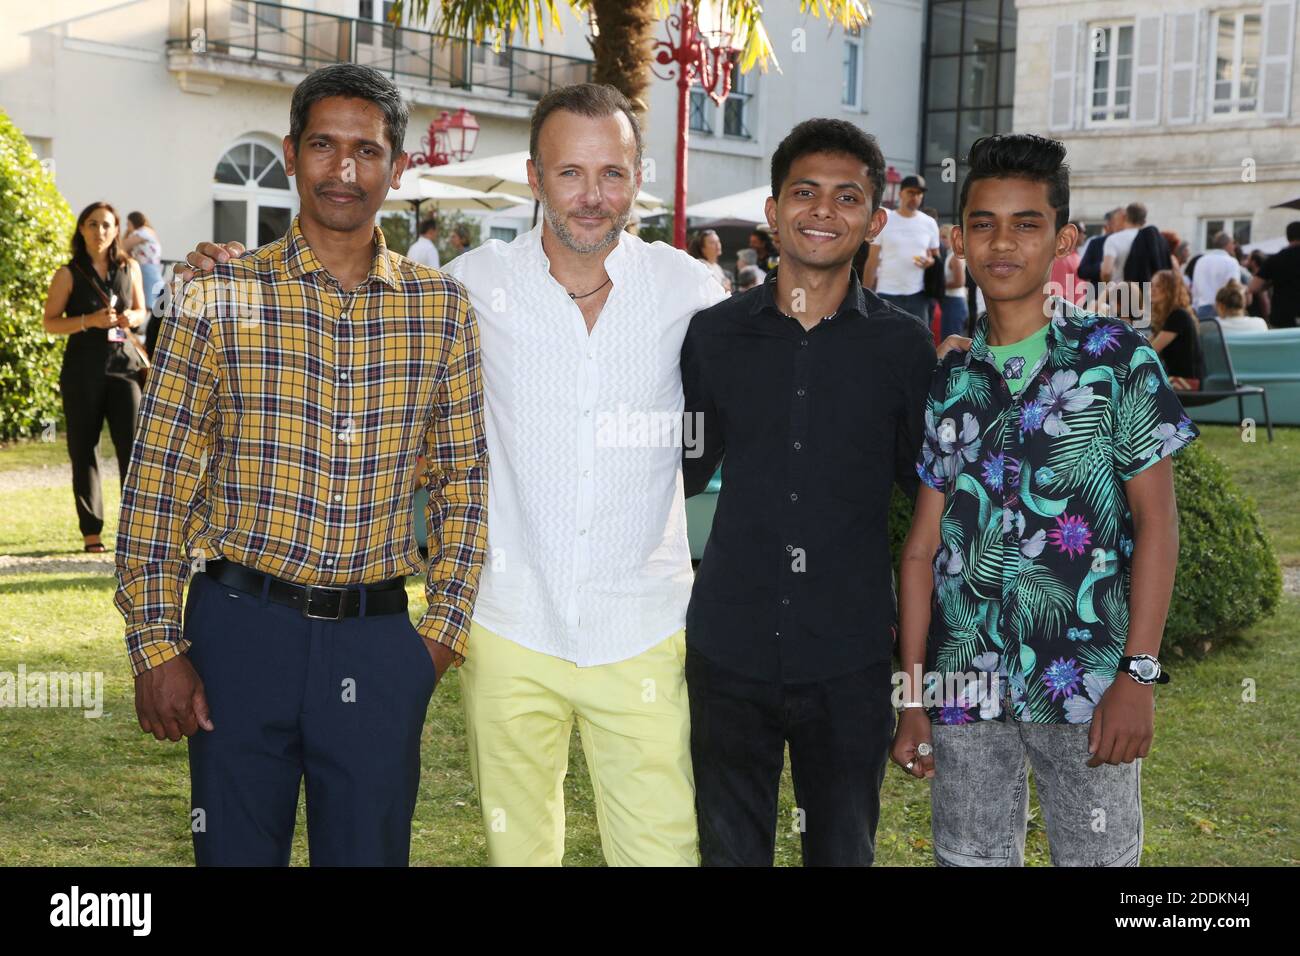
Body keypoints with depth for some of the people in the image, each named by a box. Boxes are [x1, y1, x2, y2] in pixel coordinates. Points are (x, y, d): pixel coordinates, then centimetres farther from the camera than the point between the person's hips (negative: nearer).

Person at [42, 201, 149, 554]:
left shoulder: (130, 268, 10)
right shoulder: (69, 274, 1)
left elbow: (142, 312, 20)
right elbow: (50, 322, 0)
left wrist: (133, 318, -4)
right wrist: (89, 321, -16)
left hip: (124, 362, 2)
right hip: (83, 368, -2)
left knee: (133, 445, -8)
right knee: (84, 449, 2)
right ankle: (91, 531, 8)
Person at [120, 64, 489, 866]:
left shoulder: (445, 309, 4)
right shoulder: (220, 299, -3)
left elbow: (464, 478, 8)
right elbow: (158, 482, -2)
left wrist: (444, 628, 3)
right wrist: (157, 645, -5)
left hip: (378, 643, 2)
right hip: (242, 627, -1)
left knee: (369, 849, 11)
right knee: (238, 848, 10)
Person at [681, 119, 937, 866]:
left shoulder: (903, 345, -1)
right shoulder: (715, 334, 2)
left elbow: (927, 482, 8)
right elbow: (685, 470, 11)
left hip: (849, 661, -1)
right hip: (729, 653, 1)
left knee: (843, 848, 15)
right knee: (728, 849, 14)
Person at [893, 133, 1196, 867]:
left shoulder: (1117, 357, -1)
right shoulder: (948, 383, 8)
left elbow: (1156, 520, -4)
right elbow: (924, 546, 8)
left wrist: (1138, 674, -12)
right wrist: (913, 697, 4)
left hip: (1087, 684, -3)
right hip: (964, 686, 3)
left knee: (1099, 855, 5)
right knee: (970, 855, 11)